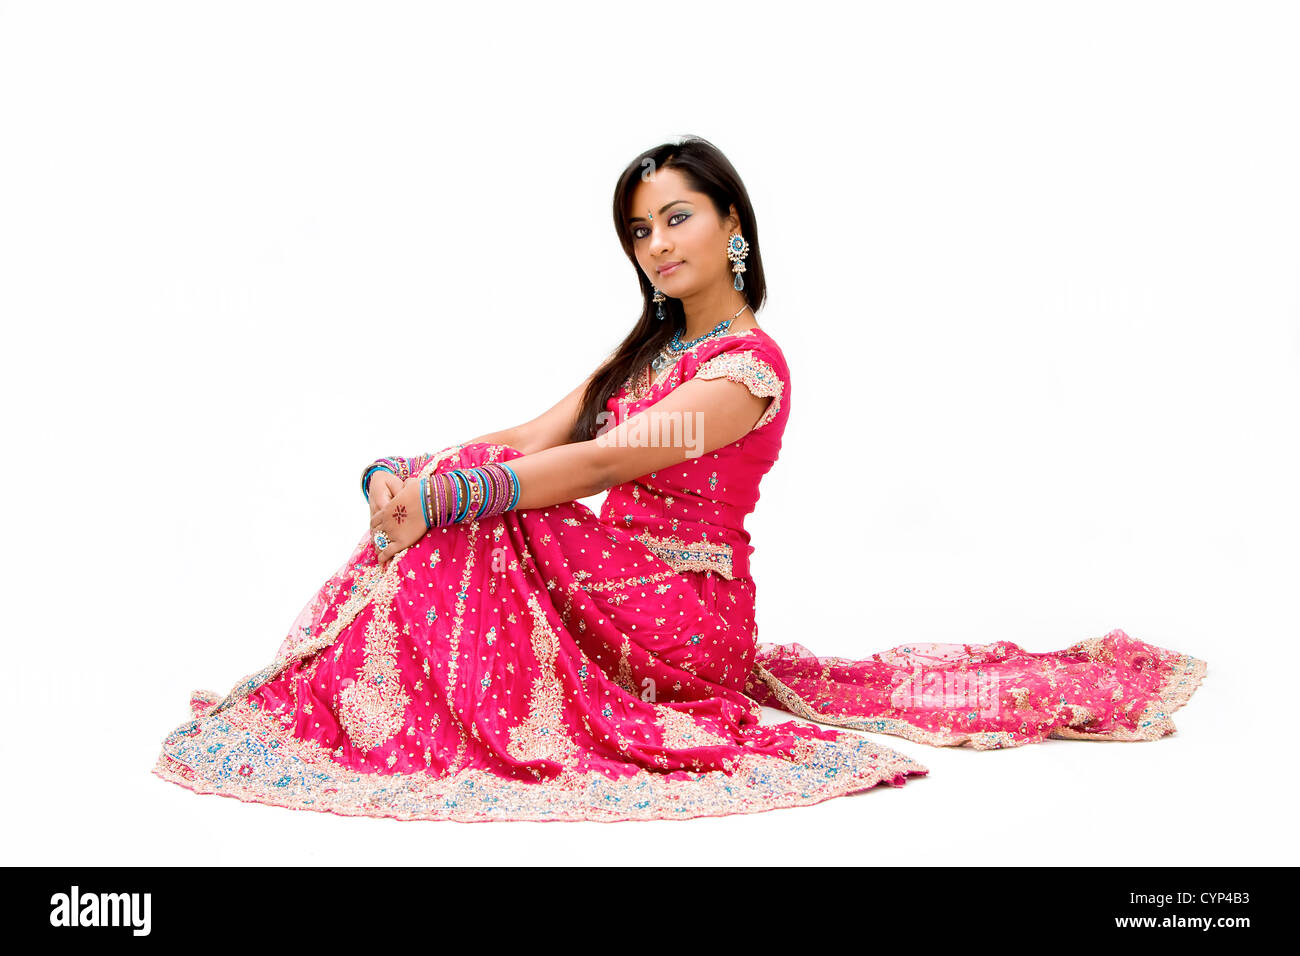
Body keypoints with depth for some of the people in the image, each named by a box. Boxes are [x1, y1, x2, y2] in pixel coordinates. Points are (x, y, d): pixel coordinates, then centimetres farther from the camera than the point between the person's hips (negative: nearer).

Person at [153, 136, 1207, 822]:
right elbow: (530, 440, 5)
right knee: (435, 516, -9)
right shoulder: (653, 344, 16)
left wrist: (440, 497, -26)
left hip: (681, 610, -8)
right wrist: (401, 473, -11)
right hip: (618, 579, 8)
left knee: (454, 531, -21)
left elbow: (598, 467, -24)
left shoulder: (749, 364, -13)